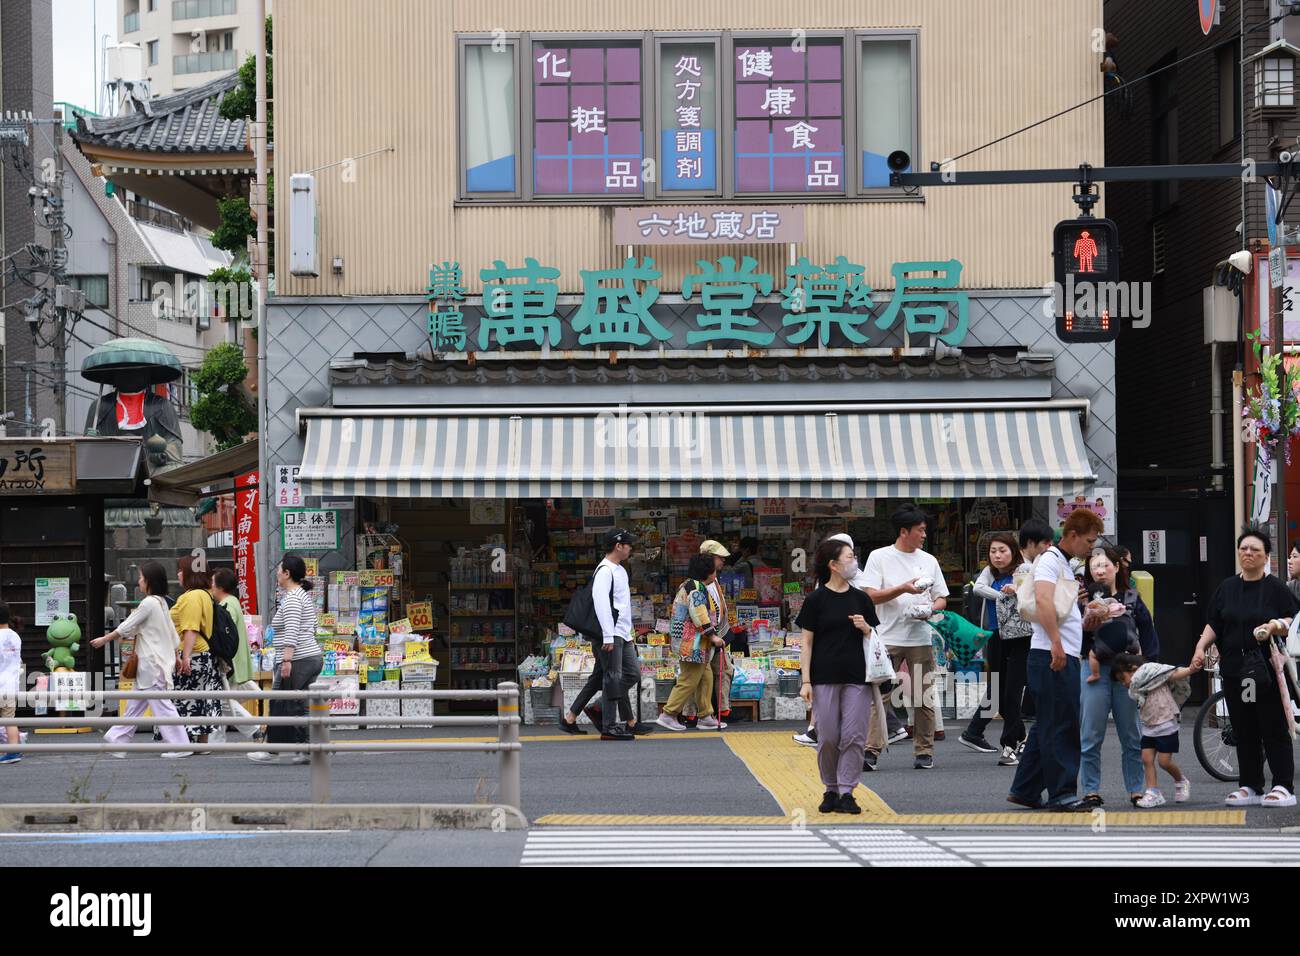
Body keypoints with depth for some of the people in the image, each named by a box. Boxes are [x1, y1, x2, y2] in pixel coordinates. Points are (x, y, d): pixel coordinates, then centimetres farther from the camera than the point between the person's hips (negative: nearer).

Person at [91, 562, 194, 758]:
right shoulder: (162, 602, 13)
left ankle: (180, 746, -7)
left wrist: (104, 639, 2)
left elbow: (126, 627, -9)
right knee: (135, 705, 12)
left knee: (162, 704, -7)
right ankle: (117, 742, 17)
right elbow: (173, 633, 17)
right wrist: (176, 657, 22)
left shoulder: (149, 603, -14)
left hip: (152, 663, -10)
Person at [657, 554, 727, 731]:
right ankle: (668, 715, -4)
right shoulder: (696, 588, -16)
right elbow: (699, 615, -23)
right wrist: (712, 636, -20)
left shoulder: (688, 586, 17)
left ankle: (705, 717, 18)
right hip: (693, 643, -11)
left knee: (705, 677, 14)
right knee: (688, 681, -7)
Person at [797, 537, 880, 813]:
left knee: (854, 737, -3)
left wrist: (865, 628, -7)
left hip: (857, 678, 3)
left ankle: (846, 793, 1)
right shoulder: (816, 599, -1)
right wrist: (806, 681, -6)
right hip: (825, 678, -2)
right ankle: (830, 790, 16)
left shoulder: (861, 599, 8)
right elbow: (807, 642, 0)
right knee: (828, 738, 1)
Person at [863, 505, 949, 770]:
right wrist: (903, 589, -16)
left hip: (921, 638, 3)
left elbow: (942, 599, 16)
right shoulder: (879, 557, 2)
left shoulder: (928, 561, 13)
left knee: (924, 698, 4)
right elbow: (871, 596, -6)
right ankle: (872, 750, -9)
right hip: (887, 638, -3)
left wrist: (930, 609, -7)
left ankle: (924, 751, 11)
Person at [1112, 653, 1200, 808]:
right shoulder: (1135, 688, 14)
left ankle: (1181, 782, 20)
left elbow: (1175, 674, -20)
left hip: (1165, 726, -8)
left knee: (1164, 761, -6)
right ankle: (1153, 793, -1)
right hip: (1148, 728, 8)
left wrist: (1190, 670, -34)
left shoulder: (1154, 672, -10)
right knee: (1147, 759, -3)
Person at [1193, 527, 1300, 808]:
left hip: (1266, 671, -5)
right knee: (1244, 732, 9)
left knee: (1274, 729, -4)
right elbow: (1213, 625, 16)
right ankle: (1250, 787, 15)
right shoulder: (1227, 588, 13)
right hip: (1234, 669, 5)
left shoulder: (1276, 588, -1)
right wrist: (1201, 647, 1)